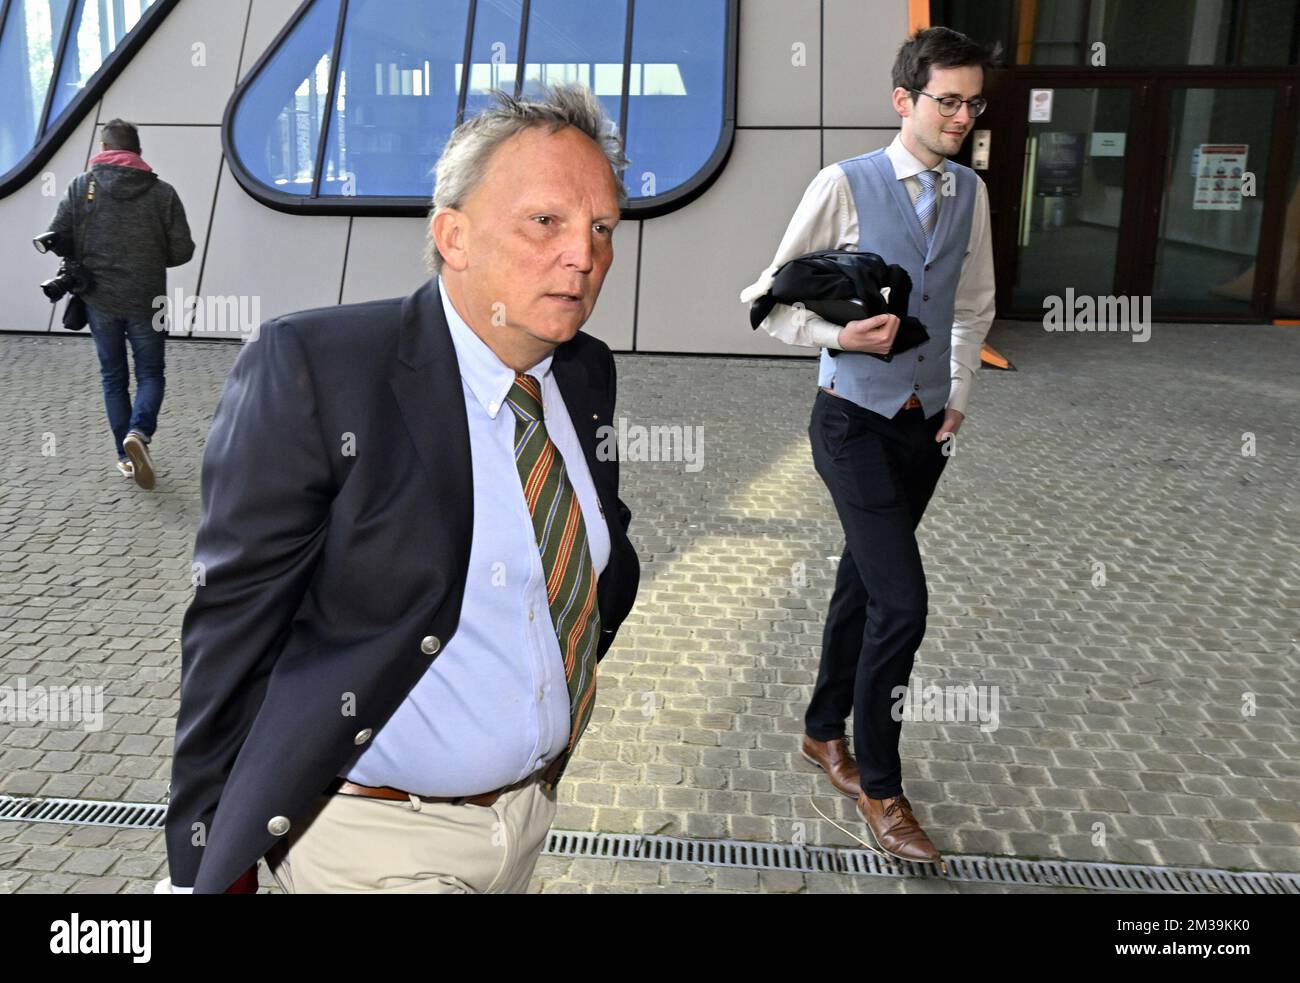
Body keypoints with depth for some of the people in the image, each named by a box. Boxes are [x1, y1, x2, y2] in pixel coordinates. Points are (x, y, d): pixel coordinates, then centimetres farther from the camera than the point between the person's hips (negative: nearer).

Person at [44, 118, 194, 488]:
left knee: (114, 377, 14)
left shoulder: (82, 187, -2)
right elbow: (182, 251, -4)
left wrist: (86, 260, 18)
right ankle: (139, 433, -15)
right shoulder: (162, 191, -3)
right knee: (151, 373, 12)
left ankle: (126, 456, 15)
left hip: (100, 301, 1)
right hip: (147, 302, -1)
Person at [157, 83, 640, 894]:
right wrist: (205, 861, -10)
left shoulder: (589, 372, -2)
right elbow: (234, 630, -16)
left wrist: (580, 657, 5)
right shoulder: (308, 369, -20)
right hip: (374, 838, -5)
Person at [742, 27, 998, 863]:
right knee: (902, 602, -10)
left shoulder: (973, 193, 6)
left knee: (862, 585, 16)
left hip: (924, 426, 6)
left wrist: (960, 397, 10)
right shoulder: (845, 186, -11)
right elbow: (770, 299, -7)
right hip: (856, 423, -6)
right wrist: (841, 336, -22)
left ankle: (825, 732, 36)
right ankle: (880, 787, 10)